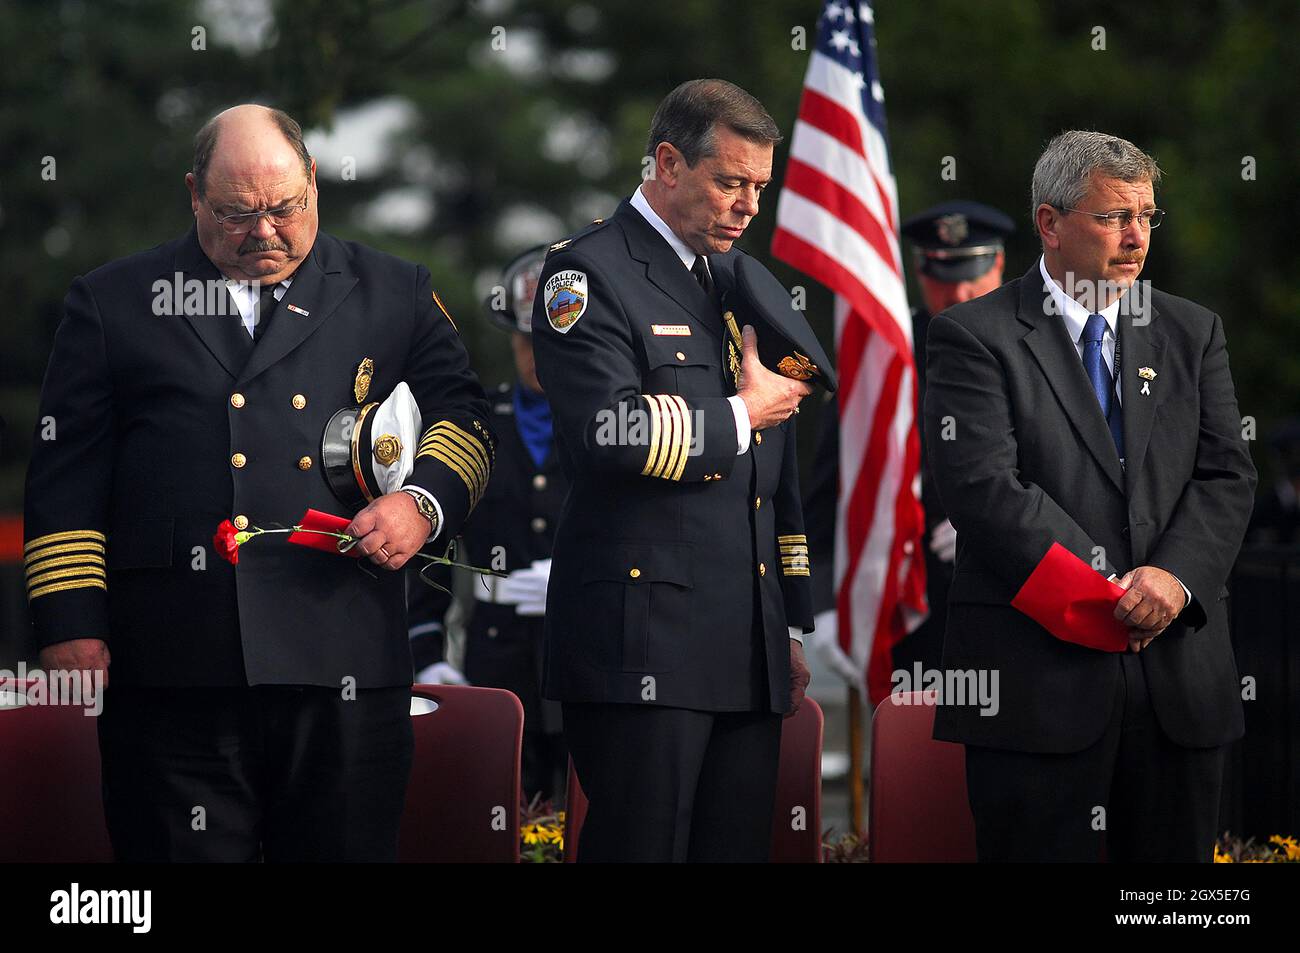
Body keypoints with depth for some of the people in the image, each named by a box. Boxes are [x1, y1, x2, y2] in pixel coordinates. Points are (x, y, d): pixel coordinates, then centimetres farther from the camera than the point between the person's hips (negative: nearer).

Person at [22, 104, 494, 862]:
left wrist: (424, 501, -6)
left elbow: (462, 418, 16)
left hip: (342, 658, 1)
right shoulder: (113, 303, 11)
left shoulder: (395, 296, 14)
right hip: (176, 669, -1)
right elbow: (68, 477, 8)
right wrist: (72, 624, -1)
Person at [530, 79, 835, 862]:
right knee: (643, 844, -7)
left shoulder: (744, 282, 20)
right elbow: (609, 433, -21)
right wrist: (741, 415, -6)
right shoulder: (591, 274, -4)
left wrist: (792, 625, 22)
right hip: (645, 642, -7)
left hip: (750, 649, 7)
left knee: (738, 845, 6)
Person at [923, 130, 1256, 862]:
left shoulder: (1194, 333, 15)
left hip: (1181, 677, 4)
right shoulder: (975, 337, 0)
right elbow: (984, 487, -11)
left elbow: (1227, 476, 6)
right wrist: (1104, 596, -16)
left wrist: (1175, 576, -13)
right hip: (1038, 677, -4)